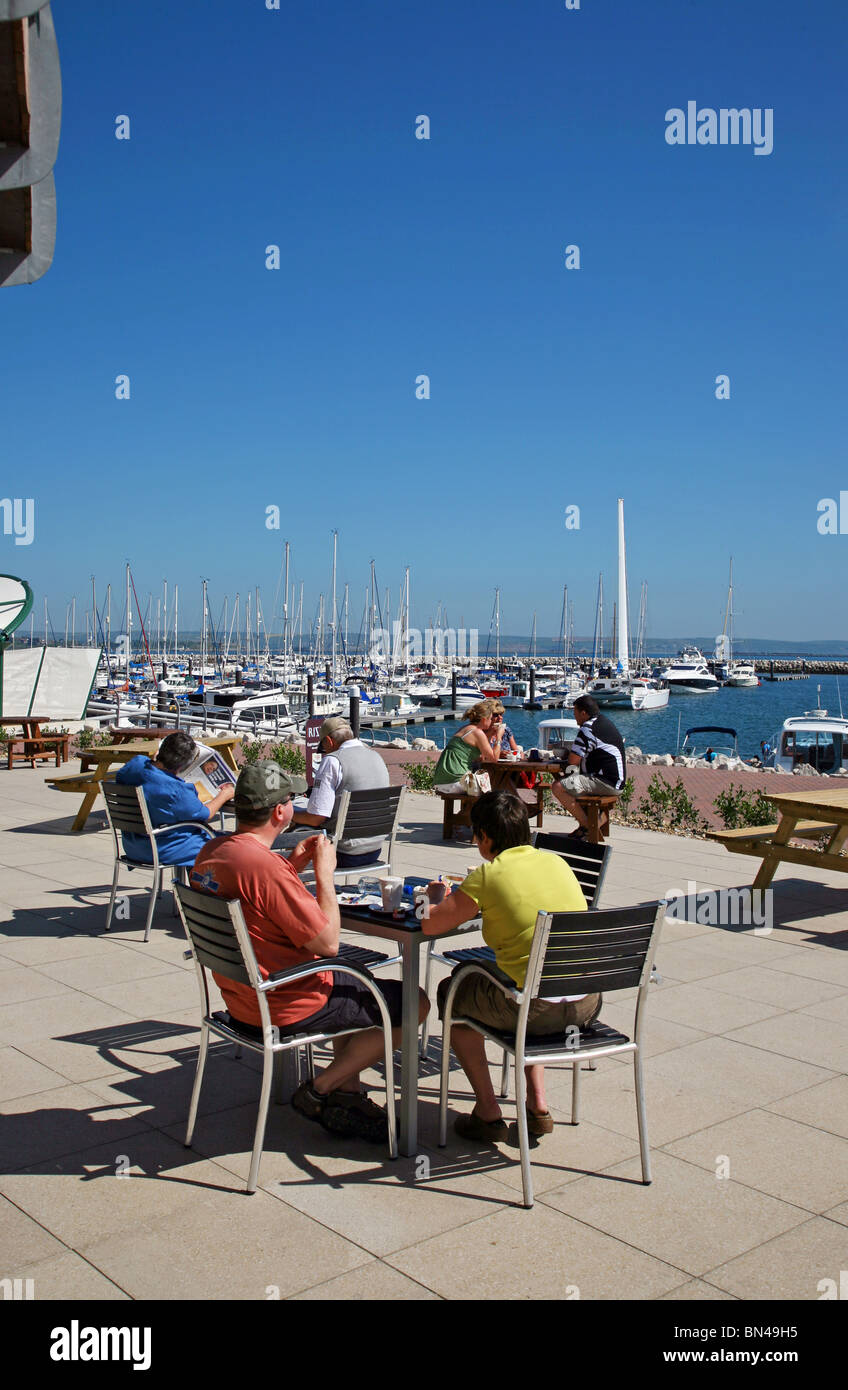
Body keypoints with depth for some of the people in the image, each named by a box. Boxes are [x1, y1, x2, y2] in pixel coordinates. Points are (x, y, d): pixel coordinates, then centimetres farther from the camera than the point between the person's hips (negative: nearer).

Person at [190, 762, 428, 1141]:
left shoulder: (210, 852, -1)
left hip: (241, 997, 10)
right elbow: (328, 943, -25)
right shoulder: (264, 865, -30)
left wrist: (293, 864, 6)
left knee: (356, 982, 32)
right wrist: (324, 873, -14)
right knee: (414, 1004, 1)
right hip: (287, 1008, -10)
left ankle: (346, 1094, 25)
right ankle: (318, 1091, 6)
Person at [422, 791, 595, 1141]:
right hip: (587, 1006, 6)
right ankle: (538, 1106, 30)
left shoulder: (489, 875, -9)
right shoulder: (556, 862, 8)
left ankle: (488, 1113, 21)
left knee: (450, 993, 21)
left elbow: (429, 925, -6)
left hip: (537, 1010, -6)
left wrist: (439, 902, 16)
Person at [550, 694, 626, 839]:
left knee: (558, 788, -19)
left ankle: (587, 826, -11)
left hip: (605, 783, -11)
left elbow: (573, 761, -16)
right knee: (568, 780, 28)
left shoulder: (587, 729, -16)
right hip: (616, 782, 11)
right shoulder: (605, 721, 16)